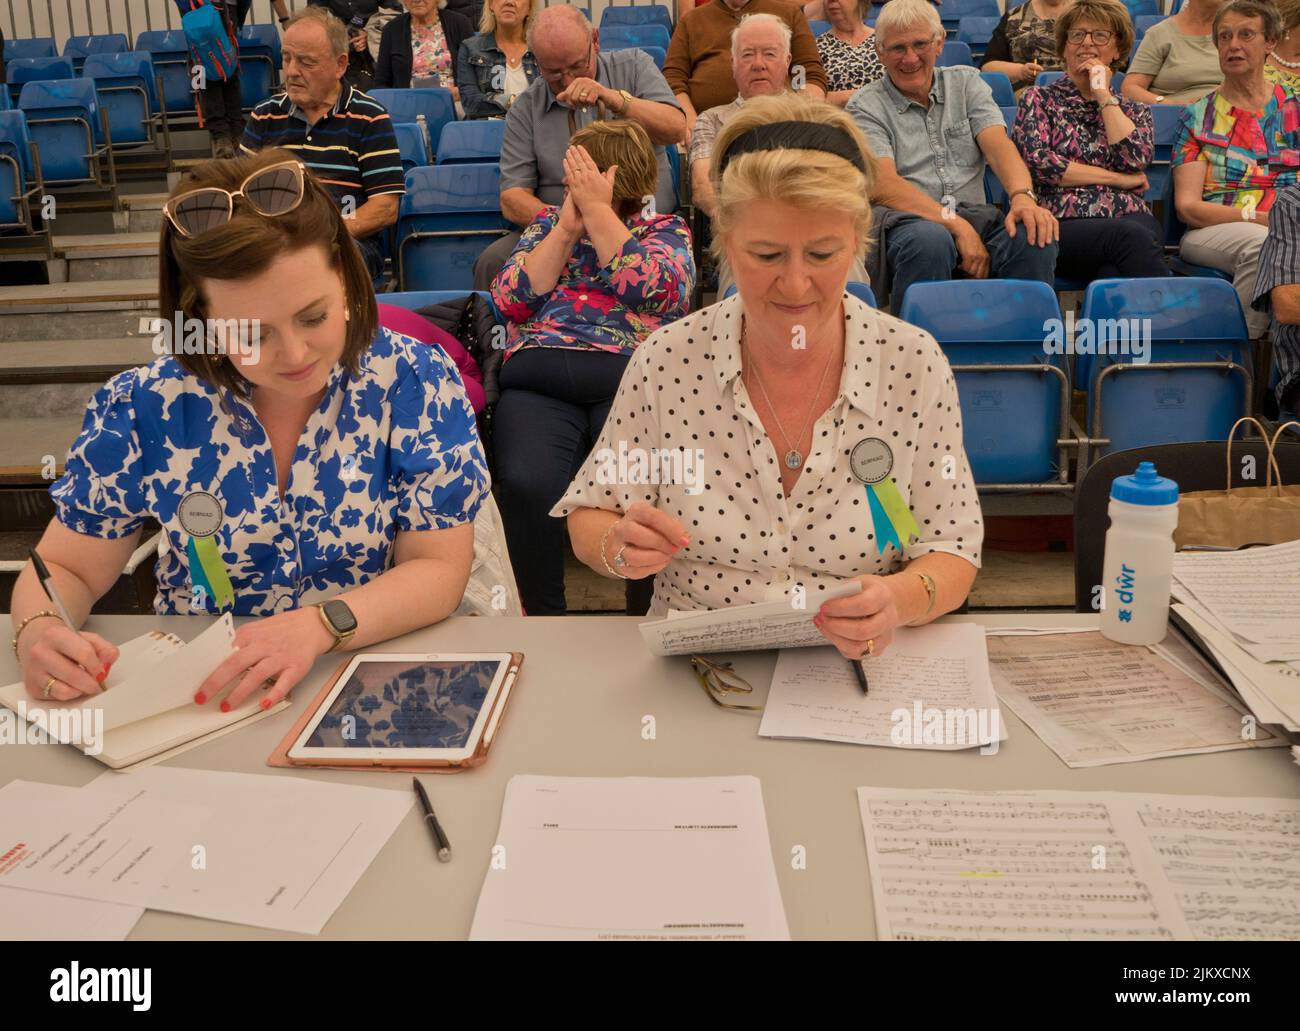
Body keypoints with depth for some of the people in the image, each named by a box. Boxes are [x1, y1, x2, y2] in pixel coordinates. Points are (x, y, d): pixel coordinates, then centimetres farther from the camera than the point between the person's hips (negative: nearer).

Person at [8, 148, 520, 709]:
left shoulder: (415, 383, -11)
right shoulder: (143, 406, -7)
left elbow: (439, 570, -10)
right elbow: (66, 571, 3)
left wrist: (319, 626, -26)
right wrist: (40, 632, -20)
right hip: (199, 699, 2)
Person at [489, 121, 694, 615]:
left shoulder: (666, 230, 20)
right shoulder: (548, 222, 27)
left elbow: (656, 292, -4)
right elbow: (510, 301, 13)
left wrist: (597, 211, 3)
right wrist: (566, 228, 8)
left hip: (631, 376, -1)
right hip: (538, 378, 2)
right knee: (528, 485, -31)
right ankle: (542, 623, -14)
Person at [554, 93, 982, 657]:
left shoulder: (914, 364, -6)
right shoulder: (667, 361, -7)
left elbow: (952, 548, 0)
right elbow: (589, 519, 3)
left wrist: (901, 599, -21)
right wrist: (620, 546, -19)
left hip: (856, 671, -1)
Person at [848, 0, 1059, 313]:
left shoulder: (966, 83, 18)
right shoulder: (865, 107, 6)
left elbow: (998, 145, 2)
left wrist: (1023, 196, -21)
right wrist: (956, 225, -20)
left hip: (975, 215, 4)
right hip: (908, 221, -3)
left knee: (1034, 237, -27)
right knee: (930, 241, -38)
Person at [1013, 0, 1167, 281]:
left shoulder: (1134, 111, 25)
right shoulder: (1039, 99, 18)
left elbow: (1136, 160, 2)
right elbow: (1036, 162, -1)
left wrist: (1103, 95, 8)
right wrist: (1117, 179, 1)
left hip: (1129, 218, 2)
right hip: (1064, 225, -2)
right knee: (1130, 237, -36)